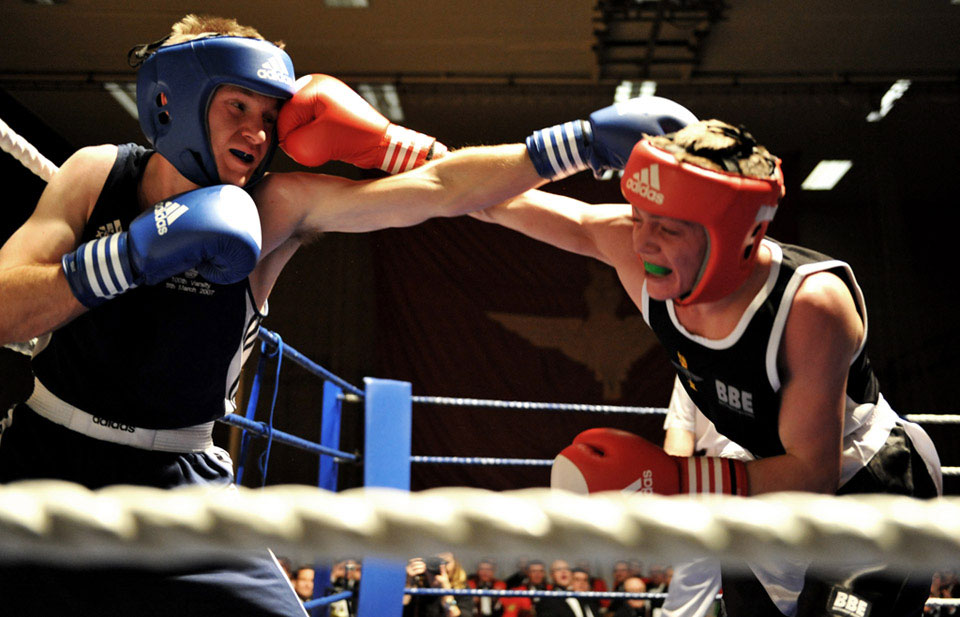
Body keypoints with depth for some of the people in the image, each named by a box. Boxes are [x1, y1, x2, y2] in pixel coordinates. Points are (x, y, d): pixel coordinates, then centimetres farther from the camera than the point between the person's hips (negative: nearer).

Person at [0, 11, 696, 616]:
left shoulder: (278, 207, -13)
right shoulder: (97, 173, -8)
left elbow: (440, 188, -21)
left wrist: (588, 138, -26)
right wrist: (137, 251, -30)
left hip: (177, 477, -1)